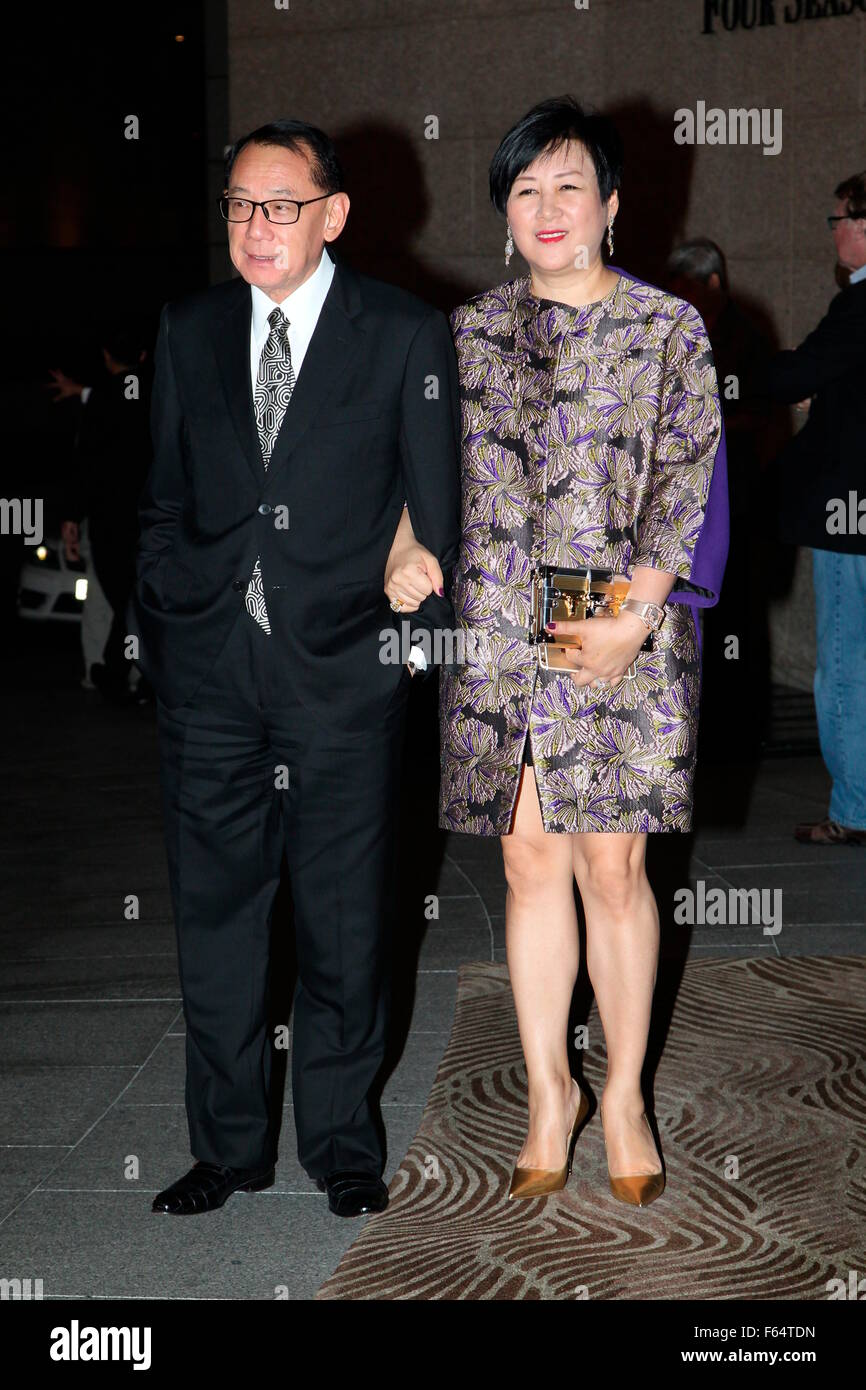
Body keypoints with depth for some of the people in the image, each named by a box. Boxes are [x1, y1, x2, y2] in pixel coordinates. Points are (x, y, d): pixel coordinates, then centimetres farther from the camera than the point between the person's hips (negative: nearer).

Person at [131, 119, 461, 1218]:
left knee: (345, 921, 7)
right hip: (206, 669, 3)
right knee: (214, 914, 9)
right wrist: (159, 633, 8)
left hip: (344, 671, -2)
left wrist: (419, 640, 0)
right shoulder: (188, 330, 10)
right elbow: (165, 500, 14)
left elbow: (435, 504, 2)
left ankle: (341, 1142, 24)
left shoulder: (406, 335, 0)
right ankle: (229, 1145, 24)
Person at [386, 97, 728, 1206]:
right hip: (498, 632, 2)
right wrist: (408, 546, -8)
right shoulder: (471, 332, 11)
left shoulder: (669, 328, 3)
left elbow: (685, 479, -2)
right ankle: (548, 1090, 20)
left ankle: (624, 1093, 16)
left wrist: (637, 616, -12)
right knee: (530, 863, 6)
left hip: (628, 636, -2)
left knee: (613, 867, -1)